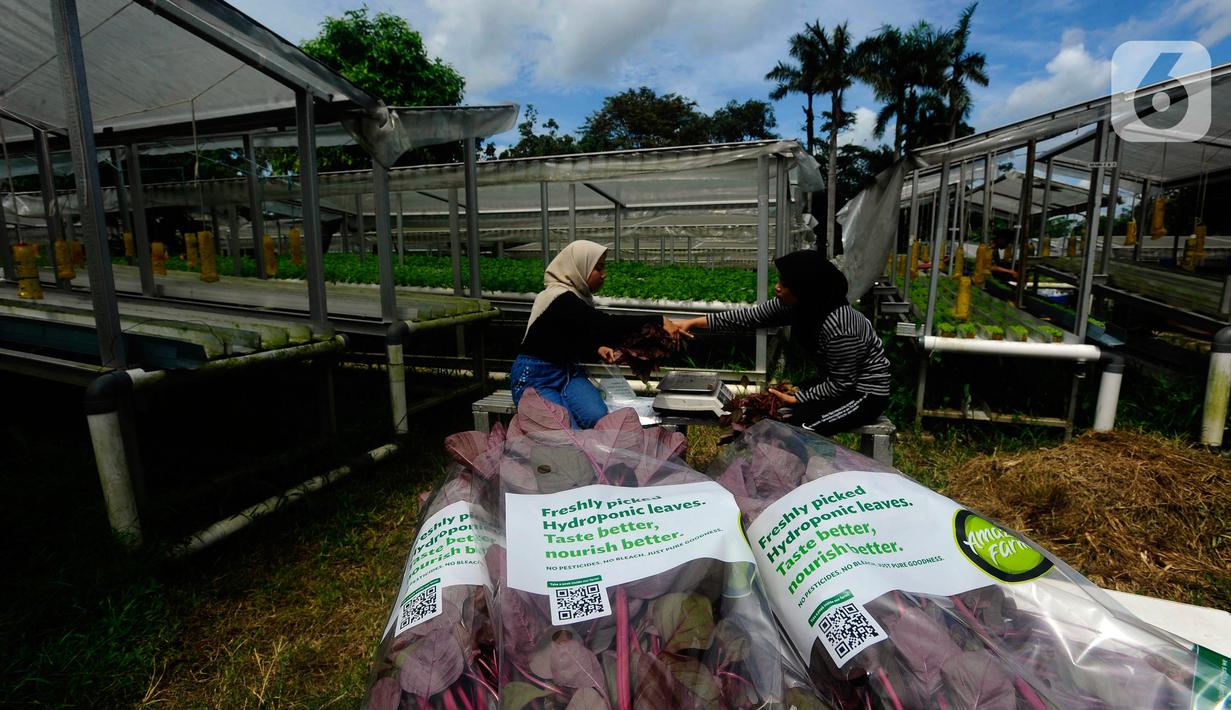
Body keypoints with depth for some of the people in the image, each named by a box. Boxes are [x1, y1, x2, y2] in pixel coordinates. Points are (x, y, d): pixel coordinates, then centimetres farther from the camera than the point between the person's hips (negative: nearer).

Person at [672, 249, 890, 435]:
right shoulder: (796, 305, -12)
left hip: (866, 392, -8)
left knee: (800, 426, -21)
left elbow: (840, 384, -26)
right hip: (841, 381, 8)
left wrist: (796, 398, -18)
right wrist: (695, 322, -10)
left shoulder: (837, 327, -34)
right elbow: (751, 316, -8)